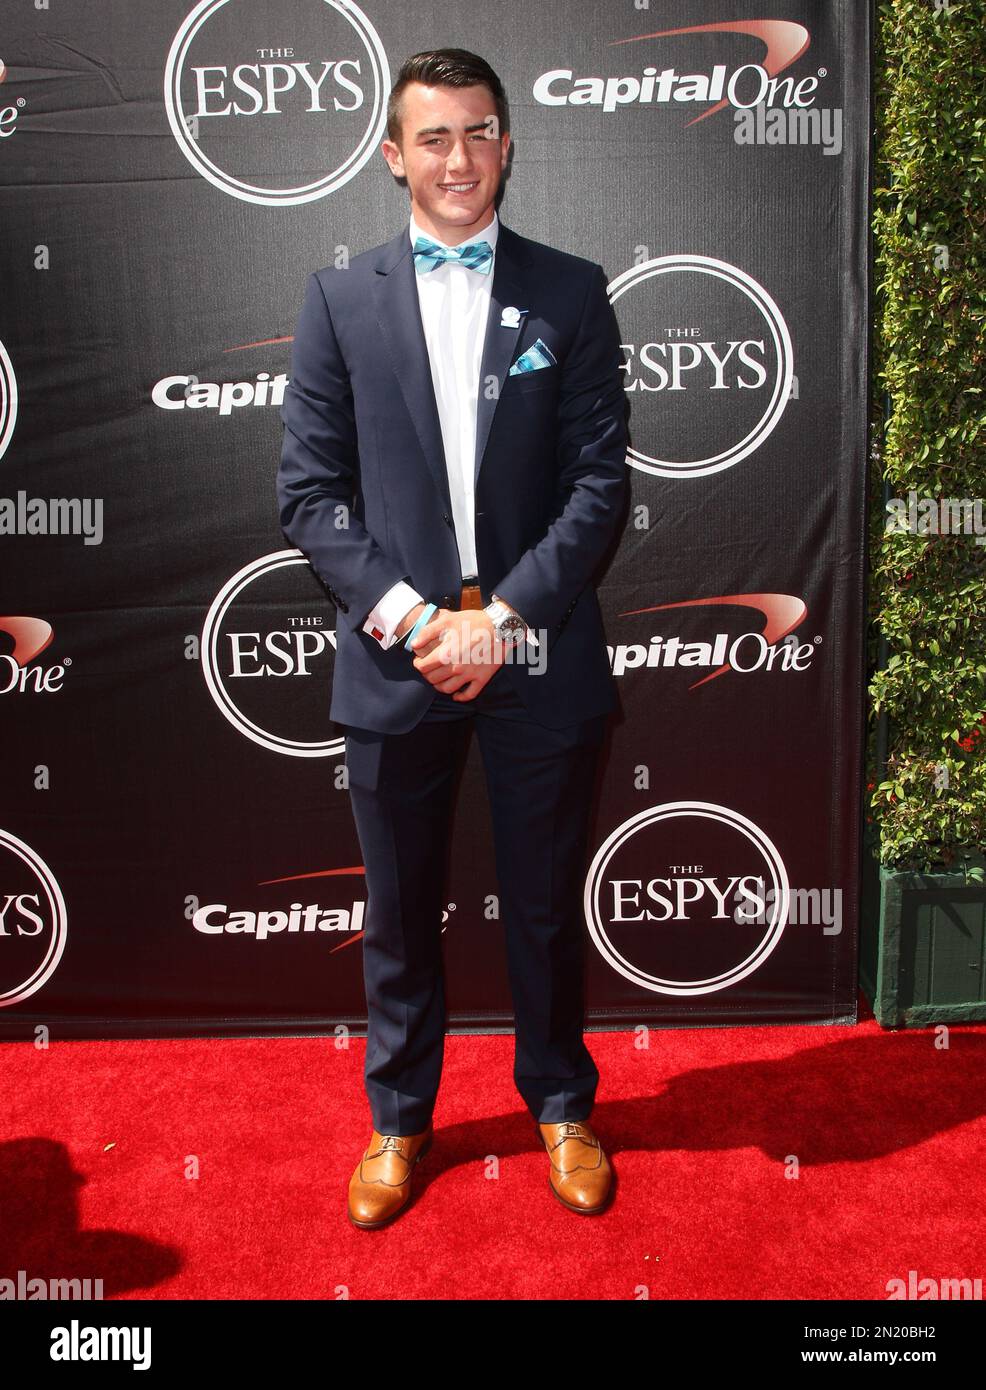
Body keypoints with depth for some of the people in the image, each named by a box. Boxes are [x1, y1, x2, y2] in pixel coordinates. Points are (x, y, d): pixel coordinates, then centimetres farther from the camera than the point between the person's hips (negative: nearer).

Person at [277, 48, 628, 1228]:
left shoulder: (570, 292, 4)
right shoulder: (339, 298, 5)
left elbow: (601, 480, -2)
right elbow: (307, 489, 0)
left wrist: (505, 617, -13)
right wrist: (404, 617, -12)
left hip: (537, 651, 0)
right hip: (393, 656, 1)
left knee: (546, 905, 13)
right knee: (399, 912, 13)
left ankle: (561, 1105, 36)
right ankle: (398, 1120, 35)